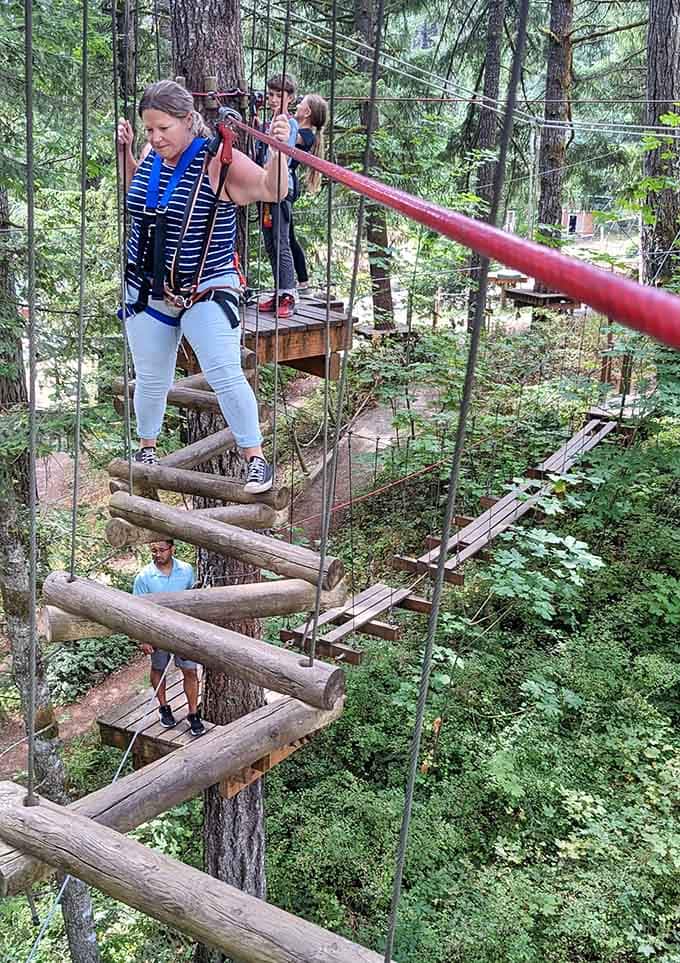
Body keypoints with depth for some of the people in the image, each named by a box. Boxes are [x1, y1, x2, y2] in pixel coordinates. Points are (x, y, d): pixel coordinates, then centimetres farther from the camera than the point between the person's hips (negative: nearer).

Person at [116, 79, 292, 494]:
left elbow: (273, 191, -26)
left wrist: (278, 149, -42)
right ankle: (147, 446, 38)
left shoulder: (218, 160, -14)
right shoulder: (151, 156, 3)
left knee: (225, 374, -14)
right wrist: (124, 150, 11)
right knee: (151, 380, 15)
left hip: (208, 290, -5)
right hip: (147, 290, 5)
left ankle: (256, 457, 0)